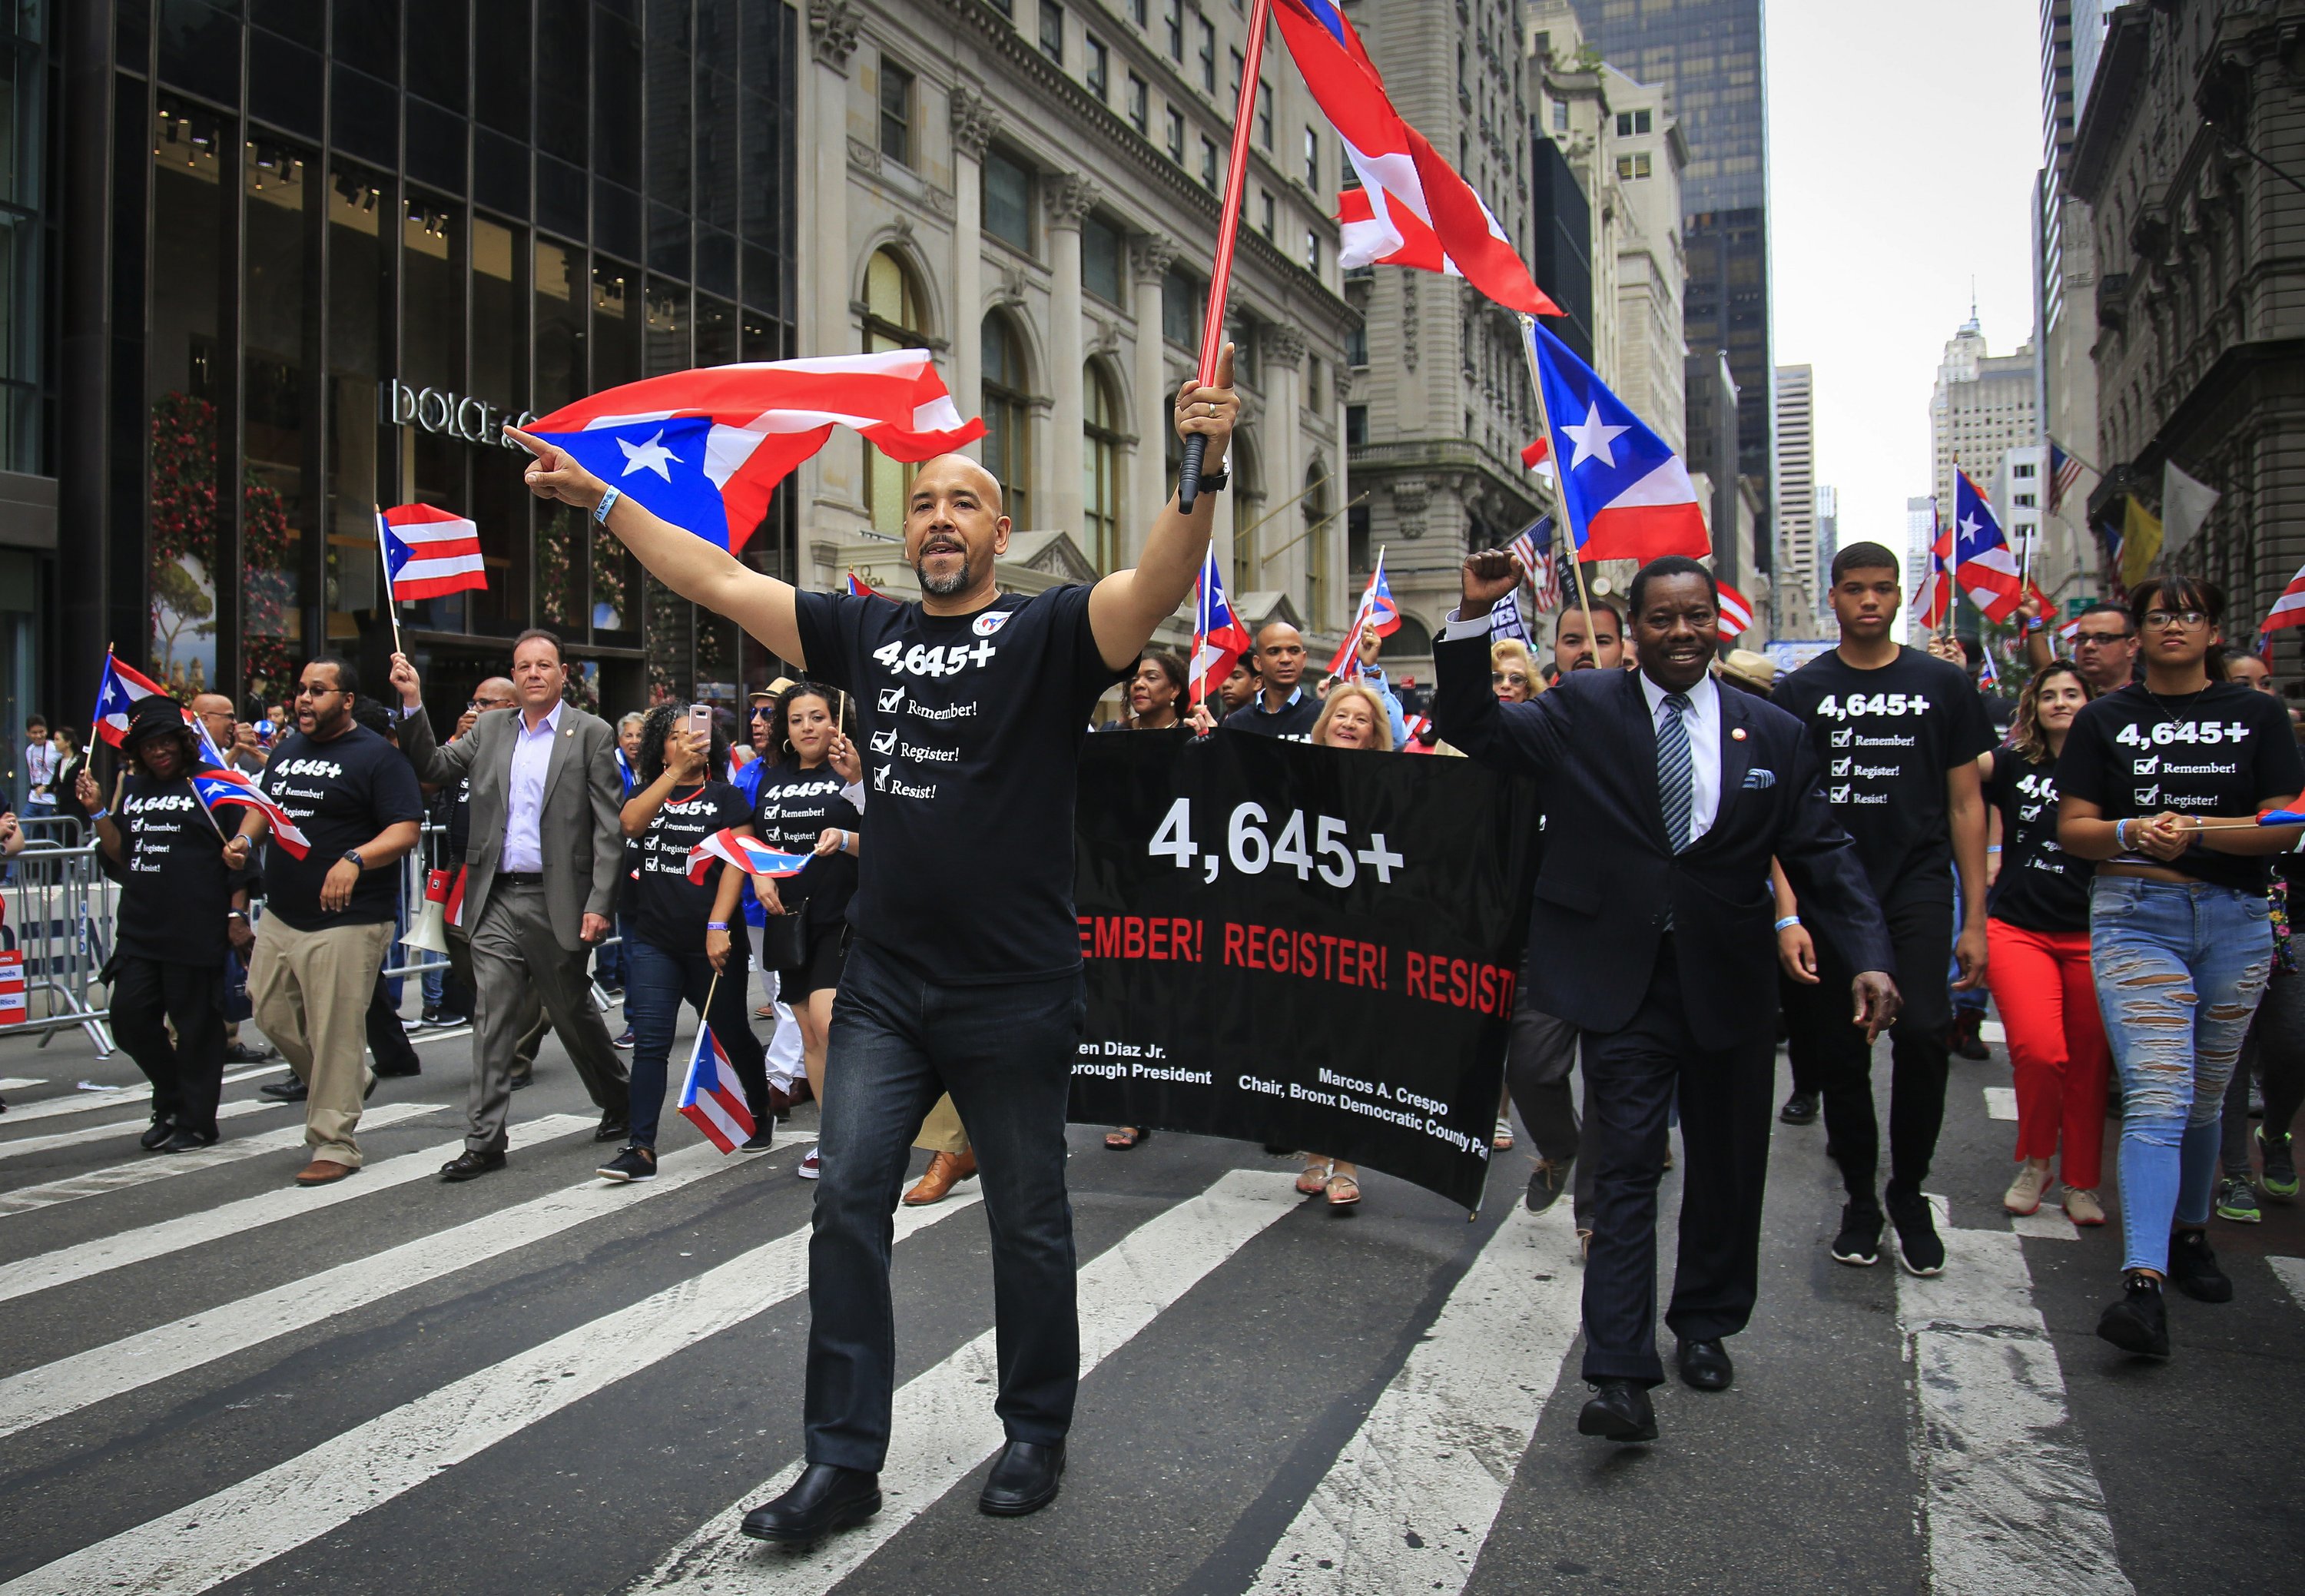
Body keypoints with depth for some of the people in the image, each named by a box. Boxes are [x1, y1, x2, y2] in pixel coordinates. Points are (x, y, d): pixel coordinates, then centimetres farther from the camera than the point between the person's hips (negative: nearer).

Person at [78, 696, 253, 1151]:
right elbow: (120, 858, 16)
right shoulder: (131, 789, 15)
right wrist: (98, 811, 3)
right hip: (139, 927, 6)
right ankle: (171, 1100, 25)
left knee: (195, 1024, 1)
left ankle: (196, 1122, 13)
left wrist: (237, 913, -11)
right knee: (130, 1014, 4)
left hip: (197, 928, -6)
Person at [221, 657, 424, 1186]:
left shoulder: (376, 756, -8)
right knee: (271, 1013, 13)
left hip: (345, 921, -8)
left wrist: (355, 860, -30)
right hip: (280, 917, 8)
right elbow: (262, 805, 25)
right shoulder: (286, 750, 15)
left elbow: (405, 830, -15)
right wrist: (243, 839, 3)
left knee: (335, 1033, -4)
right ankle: (349, 1082, 34)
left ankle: (334, 1145, 7)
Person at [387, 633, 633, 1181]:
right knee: (492, 1018, 1)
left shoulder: (591, 734, -3)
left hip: (557, 901, -3)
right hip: (496, 901, 3)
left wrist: (600, 904, -13)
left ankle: (618, 1101, 33)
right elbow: (433, 768, 10)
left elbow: (609, 827, -7)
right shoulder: (490, 729, 11)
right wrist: (412, 702, -1)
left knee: (573, 1012, 11)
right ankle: (484, 1141, 6)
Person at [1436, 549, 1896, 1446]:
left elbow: (1822, 852, 3)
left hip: (1730, 984, 3)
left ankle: (1705, 1325, 38)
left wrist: (1869, 957, -9)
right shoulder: (1581, 711, -1)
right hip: (1625, 981, -3)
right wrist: (1473, 619, -19)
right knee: (1626, 1171, -4)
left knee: (1727, 1168, 16)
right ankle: (1621, 1378, -2)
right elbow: (1472, 731, -7)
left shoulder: (1772, 733, 4)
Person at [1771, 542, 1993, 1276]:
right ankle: (1861, 1198, 23)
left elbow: (1966, 803, 10)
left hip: (1918, 886, 0)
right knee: (1839, 1056, 4)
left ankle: (1909, 1190, 6)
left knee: (1923, 1031, -16)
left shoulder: (1942, 685, 8)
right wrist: (1787, 916, -7)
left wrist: (1975, 916, 5)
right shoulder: (1799, 692, 5)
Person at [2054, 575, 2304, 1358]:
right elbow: (2071, 828, 4)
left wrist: (2195, 830, -16)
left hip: (2236, 921, 2)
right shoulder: (2104, 720, 7)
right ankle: (2144, 1282, -20)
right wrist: (2131, 832, -17)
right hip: (2135, 917, -2)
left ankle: (2190, 1233, 35)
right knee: (2157, 1097, -14)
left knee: (2205, 1097, 13)